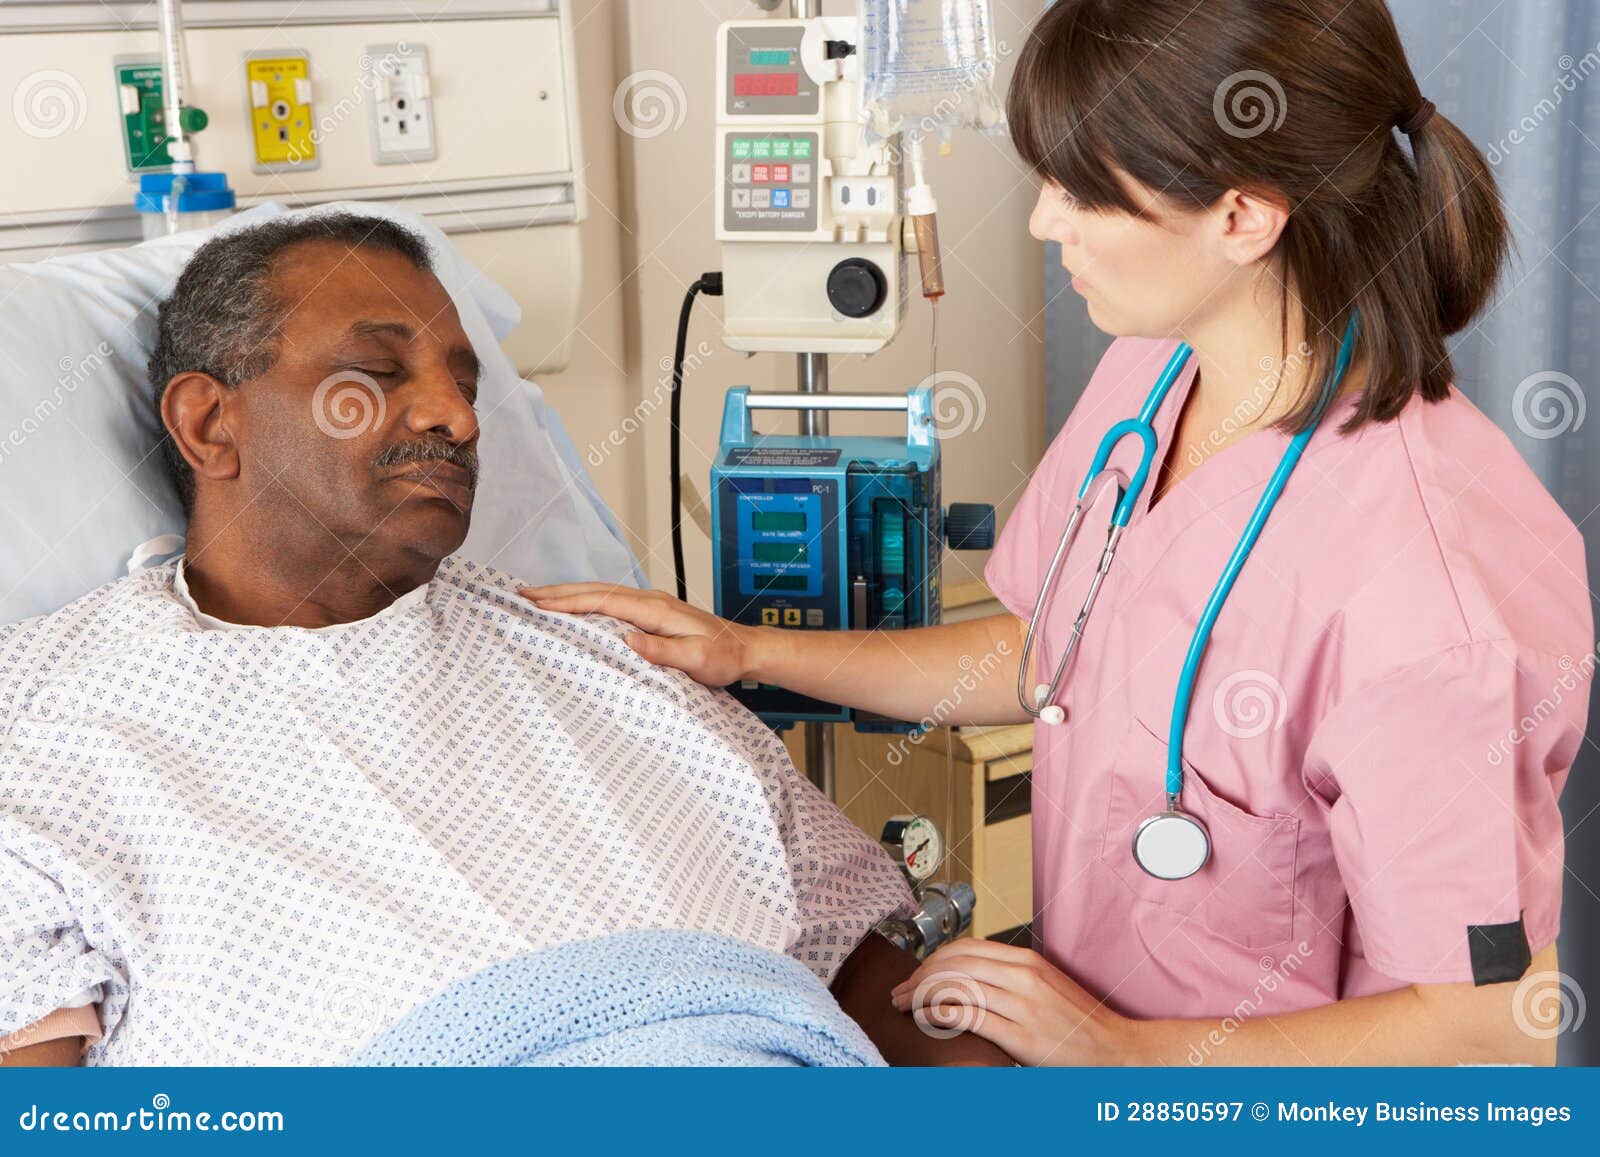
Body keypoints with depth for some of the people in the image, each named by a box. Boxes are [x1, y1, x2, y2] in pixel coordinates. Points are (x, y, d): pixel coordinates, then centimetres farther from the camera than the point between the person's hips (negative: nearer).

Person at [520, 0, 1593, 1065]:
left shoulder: (1423, 589, -29)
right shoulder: (1151, 372, -2)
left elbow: (1495, 1027, -22)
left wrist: (1120, 1050, -19)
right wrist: (750, 652, 8)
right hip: (1090, 1015, 7)